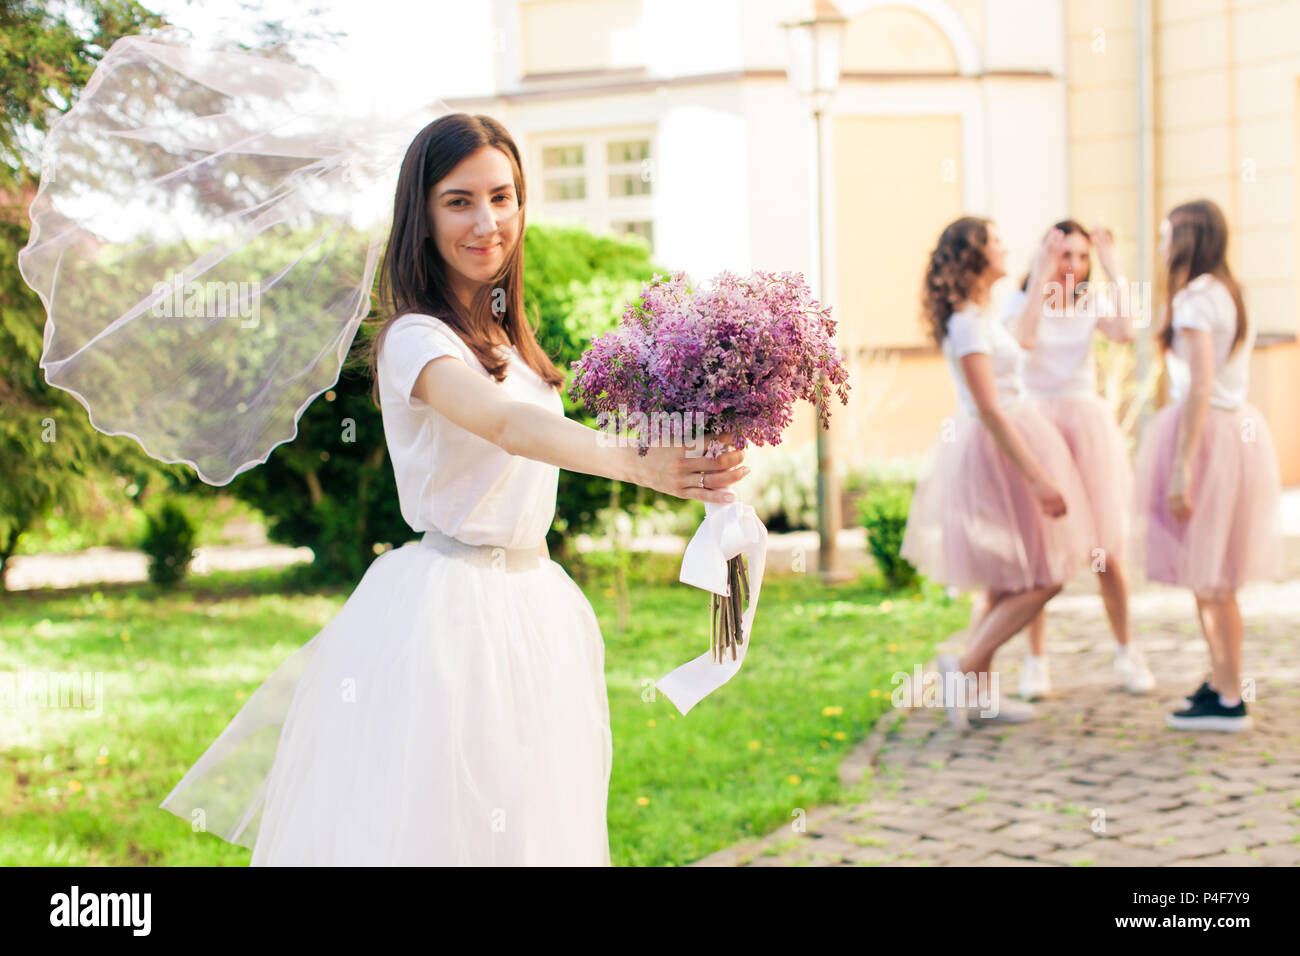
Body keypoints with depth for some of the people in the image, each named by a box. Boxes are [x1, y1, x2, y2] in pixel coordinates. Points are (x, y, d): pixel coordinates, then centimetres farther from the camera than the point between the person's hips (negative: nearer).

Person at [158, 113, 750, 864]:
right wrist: (635, 462, -50)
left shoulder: (513, 341, 12)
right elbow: (507, 424, -35)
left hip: (532, 603, 8)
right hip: (446, 610, -8)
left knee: (524, 820, 14)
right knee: (438, 825, -5)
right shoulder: (416, 339, -15)